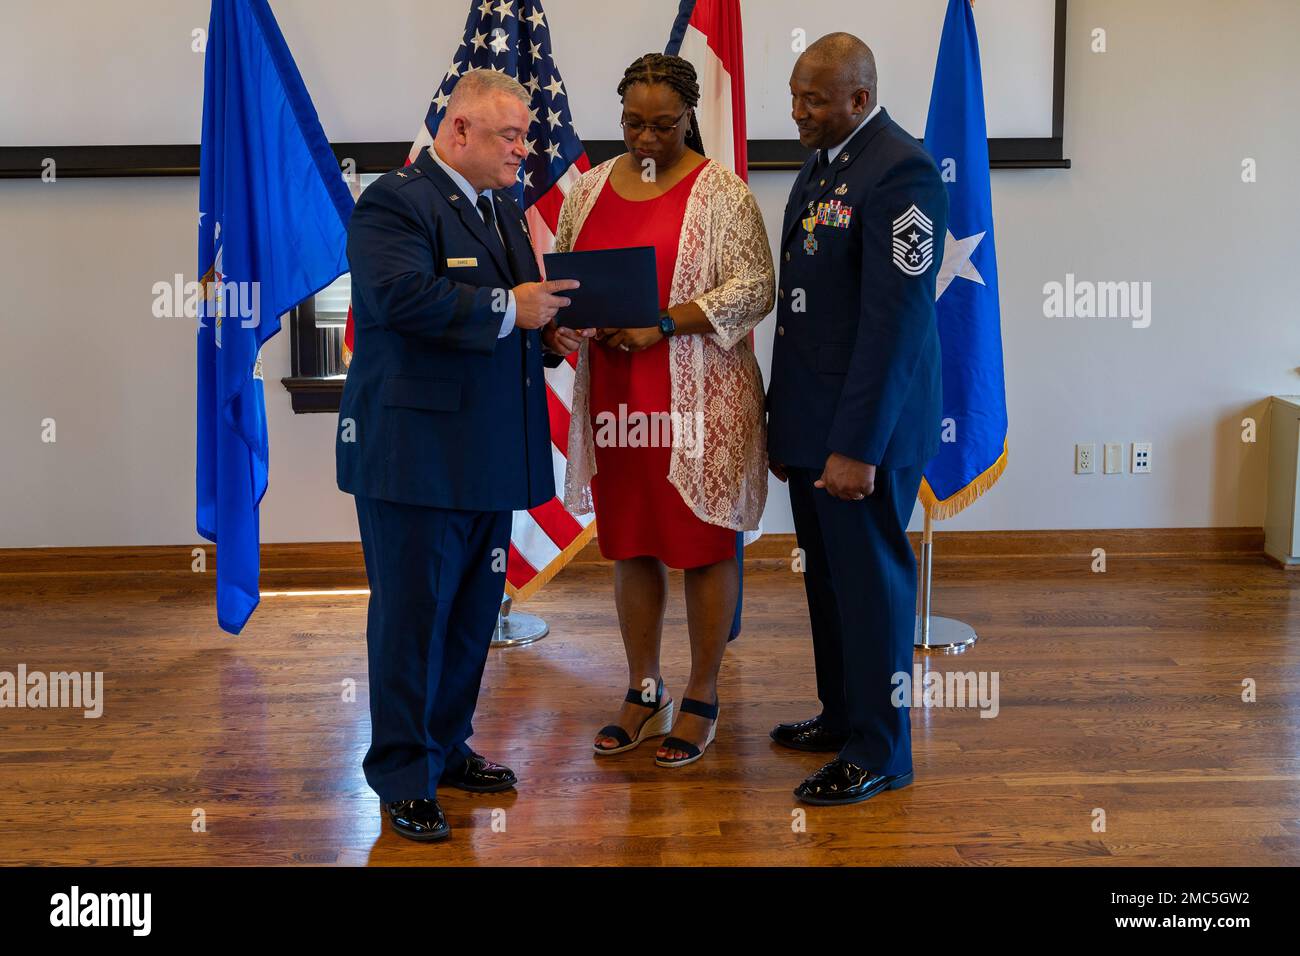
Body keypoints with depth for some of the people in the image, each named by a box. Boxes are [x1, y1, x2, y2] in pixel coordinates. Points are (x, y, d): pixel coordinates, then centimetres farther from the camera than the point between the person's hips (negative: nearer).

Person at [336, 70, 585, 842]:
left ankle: (448, 747, 31)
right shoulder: (394, 203, -10)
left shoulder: (505, 210, 18)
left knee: (474, 613, 15)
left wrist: (548, 335, 2)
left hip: (490, 454, 9)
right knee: (412, 618, 0)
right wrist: (508, 309, -22)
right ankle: (403, 778, 12)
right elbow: (400, 296, -26)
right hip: (416, 452, -8)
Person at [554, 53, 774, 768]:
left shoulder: (720, 192, -5)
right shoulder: (590, 188, 10)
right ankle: (643, 691, 26)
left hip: (697, 400, -5)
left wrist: (663, 323, -19)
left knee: (704, 545, 4)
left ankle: (701, 698, 17)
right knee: (629, 544, 12)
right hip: (614, 396, 5)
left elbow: (754, 286, -10)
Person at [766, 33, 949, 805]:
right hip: (811, 422, 9)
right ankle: (841, 716, 34)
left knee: (872, 584, 2)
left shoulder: (902, 172, -16)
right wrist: (785, 422, 15)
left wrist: (857, 445, -22)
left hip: (863, 429, -9)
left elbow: (895, 319, -21)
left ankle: (881, 751, 16)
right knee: (827, 575, 18)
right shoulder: (821, 165, 12)